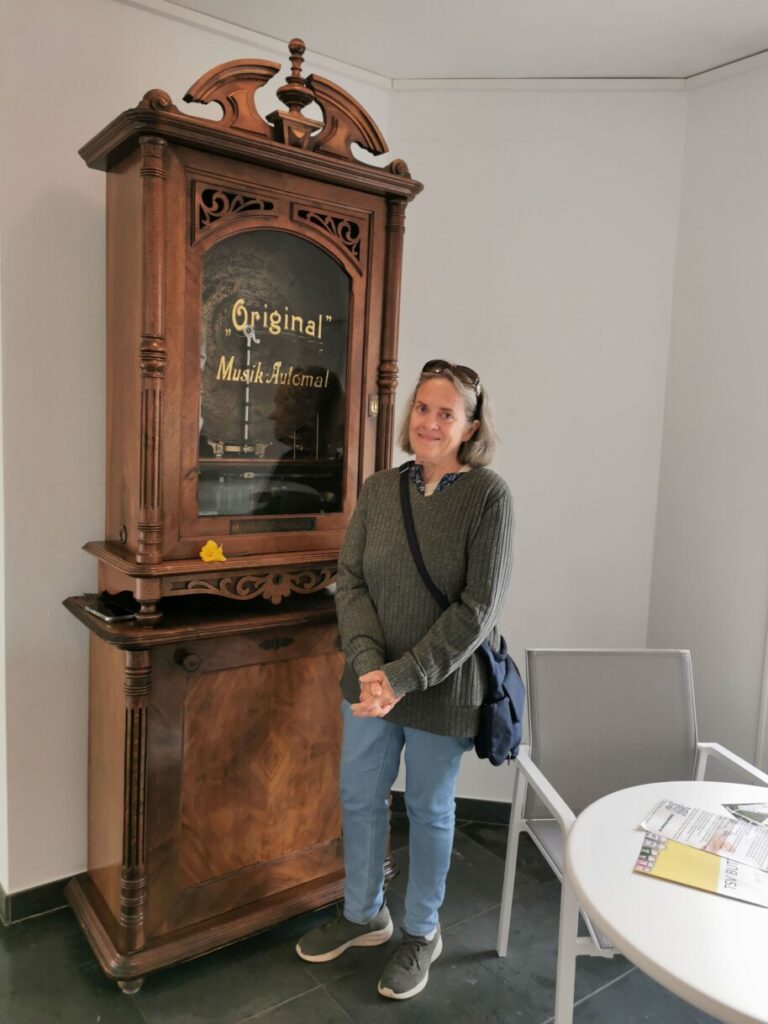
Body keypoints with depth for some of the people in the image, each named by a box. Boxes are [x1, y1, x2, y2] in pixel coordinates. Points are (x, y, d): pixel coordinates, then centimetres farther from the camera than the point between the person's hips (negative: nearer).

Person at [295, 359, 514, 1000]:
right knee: (359, 797, 19)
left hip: (442, 689, -4)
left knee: (429, 808, 15)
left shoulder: (487, 495, -15)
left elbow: (478, 607, -18)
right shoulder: (379, 489, -1)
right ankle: (364, 914, 46)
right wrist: (369, 663, -17)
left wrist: (403, 677, -21)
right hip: (371, 682, 5)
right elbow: (350, 581, -2)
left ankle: (422, 932, 42)